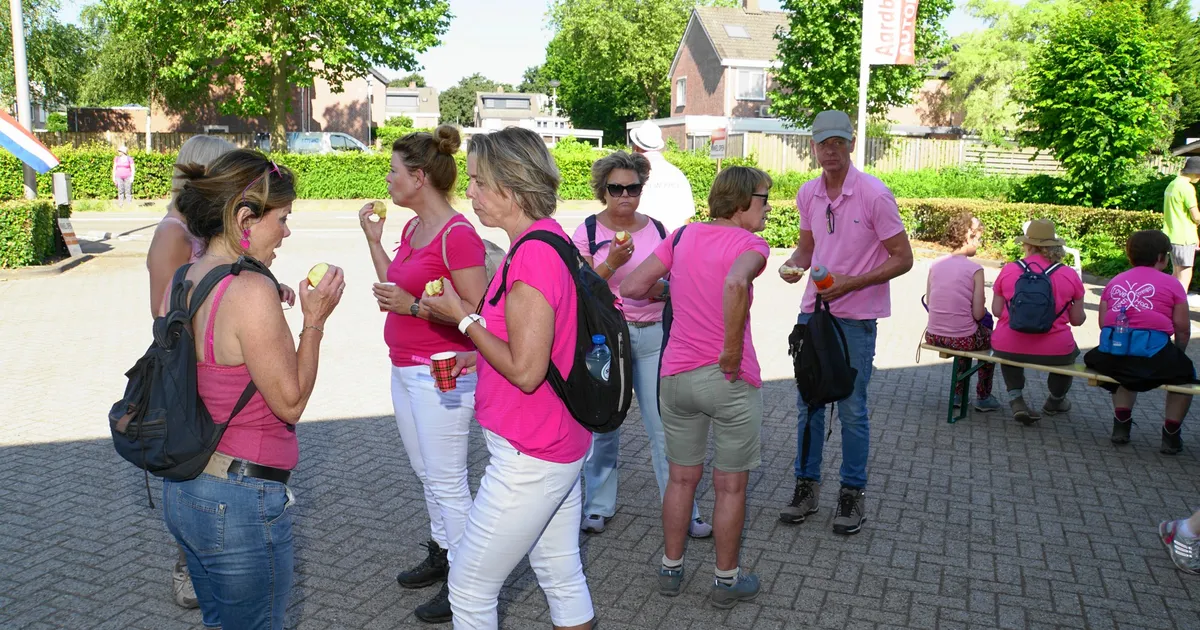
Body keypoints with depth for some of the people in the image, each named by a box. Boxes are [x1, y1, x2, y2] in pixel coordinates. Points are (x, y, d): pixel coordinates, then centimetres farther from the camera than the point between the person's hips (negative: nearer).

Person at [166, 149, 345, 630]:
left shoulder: (180, 282, 3)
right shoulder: (251, 290, -22)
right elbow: (291, 403, -16)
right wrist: (314, 321, -11)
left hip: (182, 489, 9)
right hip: (241, 502, -8)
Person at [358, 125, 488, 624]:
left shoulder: (457, 235, -19)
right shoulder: (413, 227, 9)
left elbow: (476, 312, -21)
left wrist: (415, 306, -26)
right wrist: (374, 239, 12)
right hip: (404, 368, 9)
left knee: (446, 481, 2)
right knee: (425, 471, 21)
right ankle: (441, 554, 39)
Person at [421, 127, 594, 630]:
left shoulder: (532, 254, -23)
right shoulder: (552, 238, 6)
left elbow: (525, 371, -24)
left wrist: (461, 317, -14)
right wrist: (480, 356, 8)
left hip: (529, 457, -9)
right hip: (563, 446, 9)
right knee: (563, 578, 21)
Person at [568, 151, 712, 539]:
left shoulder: (656, 229, 7)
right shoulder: (588, 231, -1)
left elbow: (672, 282, 15)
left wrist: (664, 288, -8)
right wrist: (611, 264, -19)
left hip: (654, 335, 2)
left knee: (665, 425, 0)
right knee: (604, 426, 7)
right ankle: (599, 506, 24)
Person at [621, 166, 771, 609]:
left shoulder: (683, 236, 5)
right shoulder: (750, 245, -10)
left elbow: (632, 287, 3)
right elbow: (736, 283, -33)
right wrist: (732, 351, -24)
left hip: (676, 377, 5)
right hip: (730, 379, -5)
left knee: (682, 478, 20)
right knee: (730, 486, 12)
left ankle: (670, 569, 32)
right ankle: (727, 580, 26)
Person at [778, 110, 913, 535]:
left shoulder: (875, 194, -13)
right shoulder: (808, 194, 3)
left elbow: (902, 259, -10)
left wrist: (850, 283, -20)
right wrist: (793, 266, -7)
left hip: (856, 317, -5)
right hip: (813, 310, 5)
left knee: (852, 409, 3)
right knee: (808, 402, 10)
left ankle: (853, 493, 20)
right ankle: (807, 485, 24)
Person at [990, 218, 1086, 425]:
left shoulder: (1008, 270, -3)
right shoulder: (1069, 275, -3)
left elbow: (996, 311, 4)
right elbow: (1078, 320, 4)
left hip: (1008, 348, 0)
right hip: (1053, 351, 0)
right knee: (1069, 351, 35)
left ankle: (1016, 400, 22)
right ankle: (1056, 401, 53)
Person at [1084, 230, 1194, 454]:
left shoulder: (1114, 282, 19)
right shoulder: (1171, 284, 8)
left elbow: (1103, 323, 11)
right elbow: (1183, 329, 5)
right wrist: (1178, 355, 22)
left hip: (1111, 352, 4)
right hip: (1152, 351, -4)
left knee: (1128, 371, 38)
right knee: (1184, 374, 26)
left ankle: (1121, 424, 24)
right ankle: (1171, 435, 19)